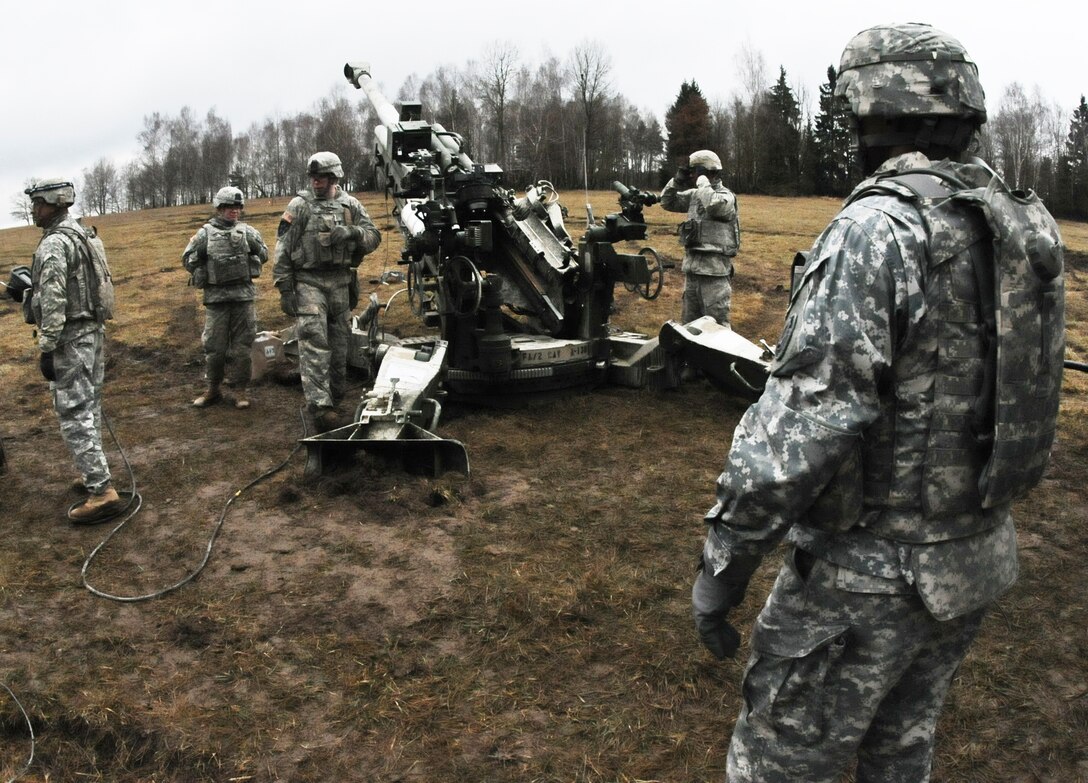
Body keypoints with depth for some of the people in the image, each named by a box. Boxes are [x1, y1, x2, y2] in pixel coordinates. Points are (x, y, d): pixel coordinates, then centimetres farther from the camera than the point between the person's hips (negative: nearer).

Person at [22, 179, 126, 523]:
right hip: (92, 330, 10)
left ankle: (102, 491, -11)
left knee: (73, 414, -9)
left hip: (70, 339, -10)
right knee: (87, 408, 17)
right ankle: (94, 473, 27)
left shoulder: (53, 245, -17)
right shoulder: (81, 235, 14)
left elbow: (53, 302, -23)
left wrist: (47, 348, -20)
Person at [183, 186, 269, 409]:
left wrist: (254, 245, -13)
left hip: (244, 295, 1)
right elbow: (187, 260, 7)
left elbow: (264, 256, 5)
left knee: (242, 344, 4)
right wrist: (201, 252, -10)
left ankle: (240, 390, 13)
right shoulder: (205, 233, 4)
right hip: (216, 296, -1)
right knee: (214, 345, 4)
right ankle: (213, 389, 18)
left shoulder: (247, 231, 8)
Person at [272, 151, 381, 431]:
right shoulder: (299, 206, 1)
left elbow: (374, 238, 5)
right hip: (308, 282, -4)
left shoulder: (351, 206, 9)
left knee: (339, 343, 10)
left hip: (341, 282, 4)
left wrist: (352, 232, -16)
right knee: (314, 341, -15)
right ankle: (320, 406, -22)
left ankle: (335, 397, 24)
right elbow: (283, 248, -1)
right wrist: (284, 287, -7)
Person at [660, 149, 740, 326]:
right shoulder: (695, 194, 12)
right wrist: (677, 180, 4)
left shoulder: (725, 196, -11)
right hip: (692, 267, 8)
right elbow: (667, 202, 19)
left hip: (714, 270, -8)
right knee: (689, 322, 17)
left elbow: (713, 204, -33)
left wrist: (702, 180, -17)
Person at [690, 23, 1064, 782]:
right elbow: (1023, 389, 12)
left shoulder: (880, 227, -22)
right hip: (978, 558, 8)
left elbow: (803, 418, -27)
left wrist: (723, 563, -19)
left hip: (871, 571, -8)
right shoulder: (1026, 227, 4)